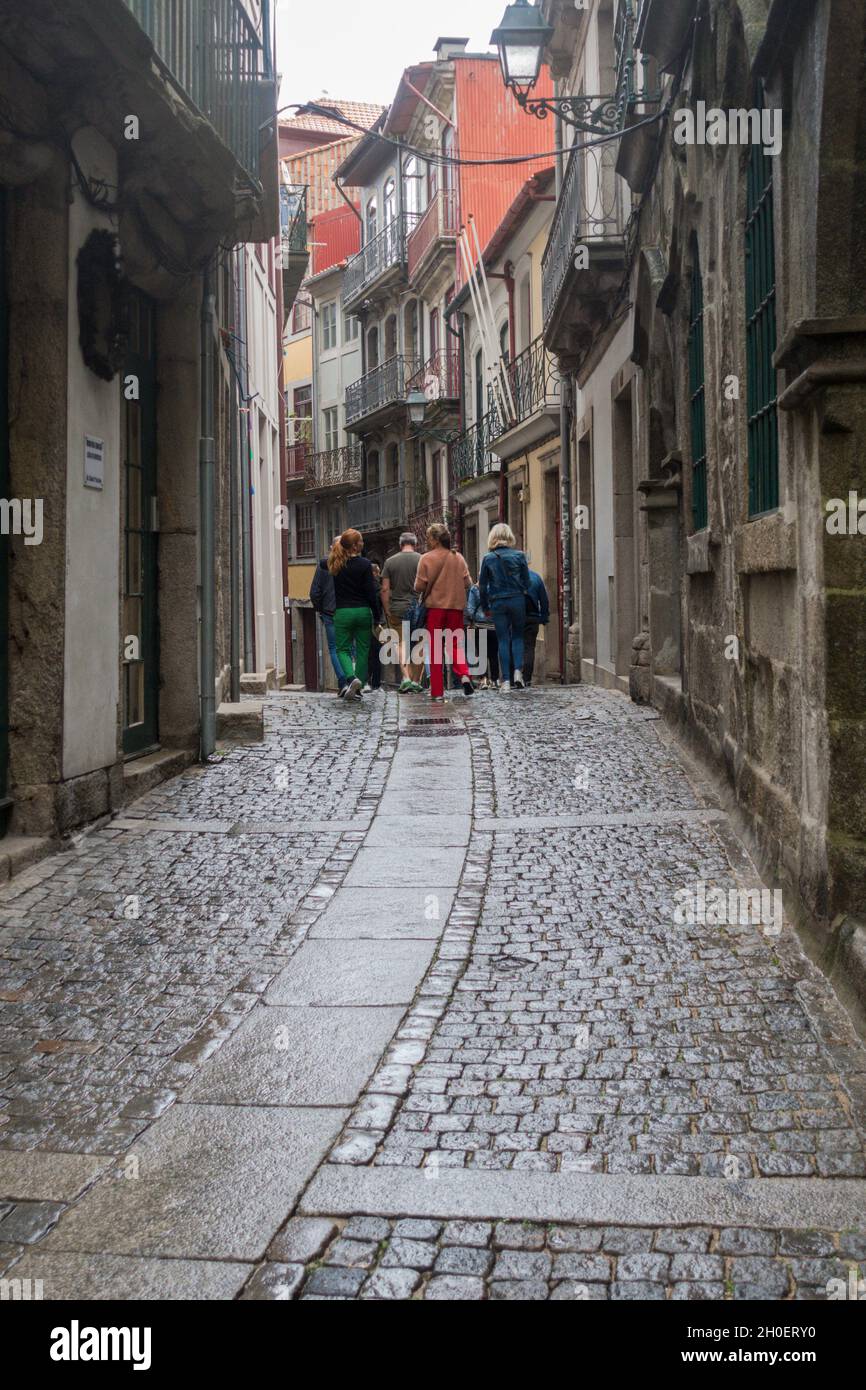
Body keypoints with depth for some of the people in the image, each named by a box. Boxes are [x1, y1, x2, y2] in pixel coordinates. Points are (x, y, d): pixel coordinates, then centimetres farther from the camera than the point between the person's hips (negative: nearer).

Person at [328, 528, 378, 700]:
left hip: (342, 612, 1)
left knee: (343, 649, 10)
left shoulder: (336, 564, 0)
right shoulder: (364, 565, -9)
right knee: (362, 651, 11)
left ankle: (352, 678, -17)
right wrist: (377, 615, 0)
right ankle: (358, 689, 12)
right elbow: (371, 593, -9)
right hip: (363, 611, -1)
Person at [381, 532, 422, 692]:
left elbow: (385, 589, 2)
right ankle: (415, 681, 9)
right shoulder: (421, 560, -1)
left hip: (397, 609, 1)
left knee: (401, 643, 3)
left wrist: (387, 611, 8)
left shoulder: (390, 561, 4)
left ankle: (406, 678, -13)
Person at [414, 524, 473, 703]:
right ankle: (463, 674, -14)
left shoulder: (427, 558, -8)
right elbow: (468, 584, 4)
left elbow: (419, 586, -10)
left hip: (435, 607, -2)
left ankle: (437, 693, 5)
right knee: (455, 644, 13)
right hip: (456, 607, 3)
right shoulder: (459, 558, 3)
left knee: (435, 649, 5)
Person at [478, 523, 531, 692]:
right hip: (517, 600, 0)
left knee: (503, 640, 4)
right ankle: (518, 670, -5)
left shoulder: (488, 558, 0)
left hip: (497, 602, 0)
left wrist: (485, 607, 11)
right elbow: (527, 581, 1)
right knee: (517, 635, 14)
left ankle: (505, 680, 1)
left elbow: (482, 585, 3)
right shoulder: (519, 555, -1)